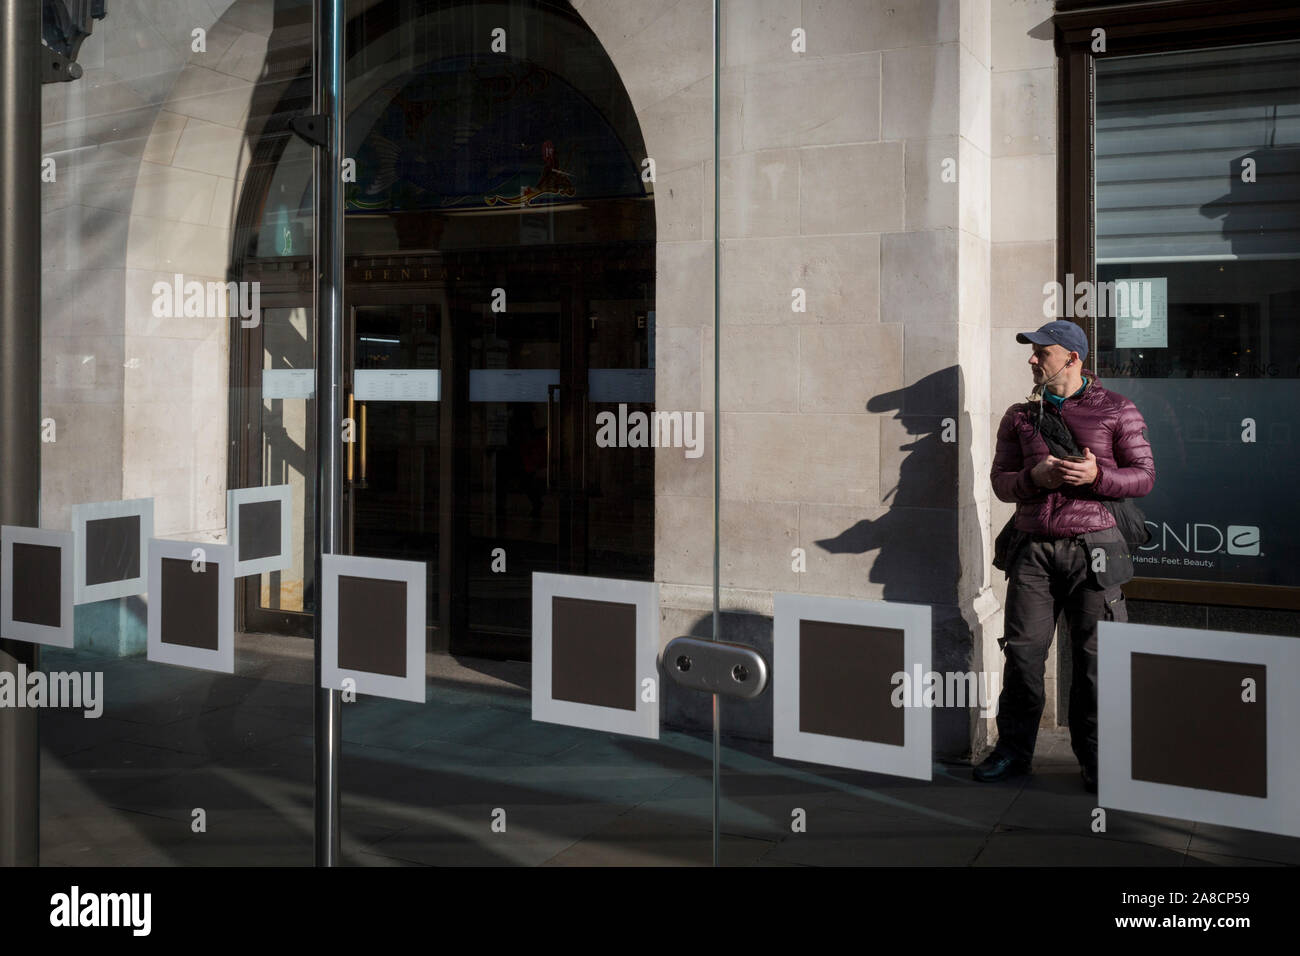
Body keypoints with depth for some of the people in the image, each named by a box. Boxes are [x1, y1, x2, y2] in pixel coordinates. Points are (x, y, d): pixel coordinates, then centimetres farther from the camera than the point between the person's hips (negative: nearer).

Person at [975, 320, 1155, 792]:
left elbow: (1144, 475, 4)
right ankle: (1013, 750, 15)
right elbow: (1000, 480, 12)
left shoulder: (1116, 410, 5)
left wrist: (1096, 475, -15)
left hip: (1093, 545, -2)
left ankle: (1095, 760, 15)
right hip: (1033, 546, 2)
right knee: (1022, 650, 1)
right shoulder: (1019, 416, 13)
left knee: (1095, 656, 0)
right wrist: (1034, 477, -10)